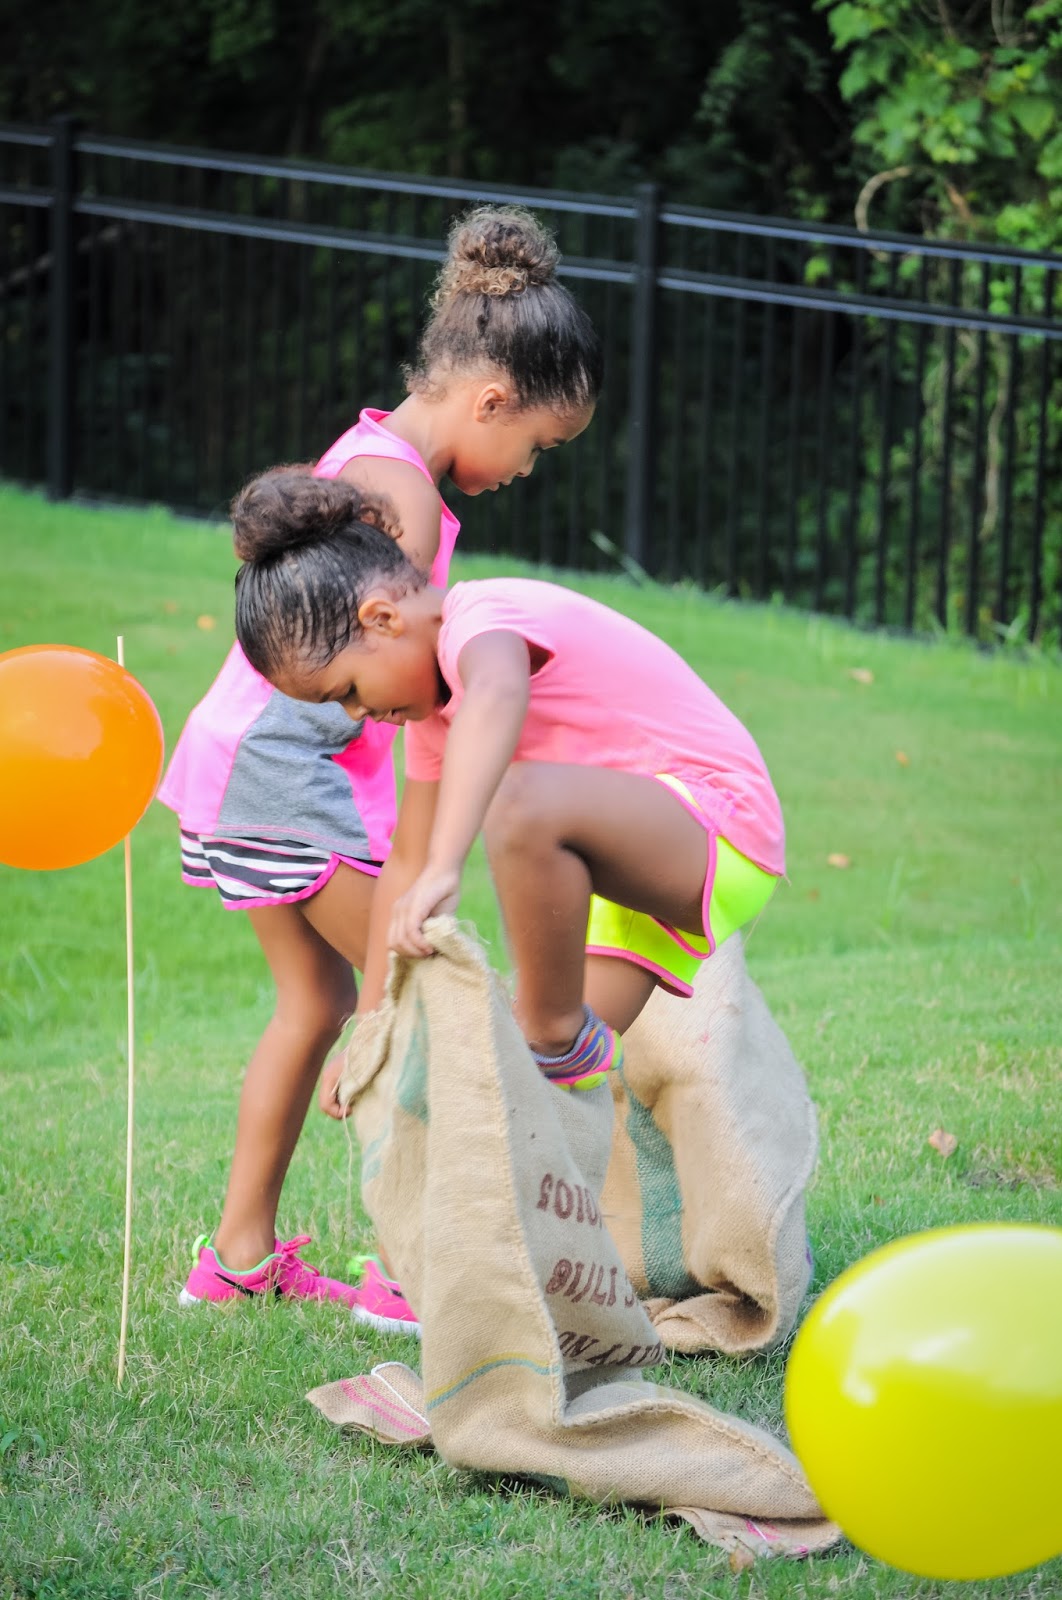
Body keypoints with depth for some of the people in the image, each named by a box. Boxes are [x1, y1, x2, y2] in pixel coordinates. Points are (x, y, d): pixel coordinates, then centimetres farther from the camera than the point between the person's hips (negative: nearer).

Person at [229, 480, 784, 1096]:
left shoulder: (481, 618, -19)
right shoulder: (435, 698, 12)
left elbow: (497, 696, -45)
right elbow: (406, 861, 17)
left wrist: (443, 872, -55)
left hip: (720, 832, -10)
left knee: (525, 801, -34)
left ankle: (557, 1041, -18)